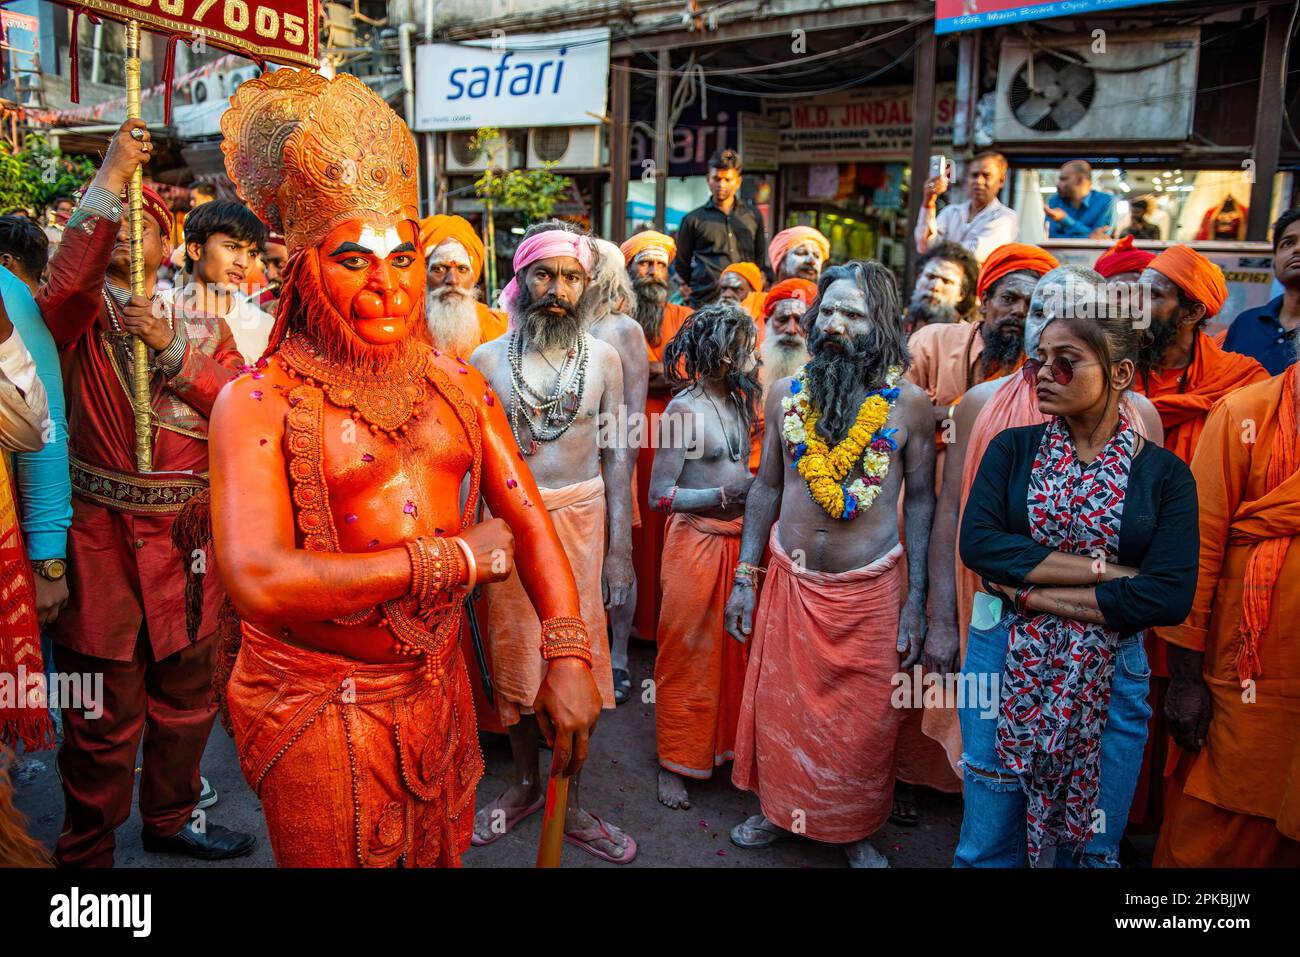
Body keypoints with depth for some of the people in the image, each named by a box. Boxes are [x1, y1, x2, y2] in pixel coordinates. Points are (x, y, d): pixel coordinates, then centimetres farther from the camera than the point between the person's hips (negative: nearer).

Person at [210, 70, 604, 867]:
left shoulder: (459, 384, 1)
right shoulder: (259, 402, -14)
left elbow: (529, 522, -3)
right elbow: (259, 581, -26)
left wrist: (569, 657, -16)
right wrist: (452, 558, -22)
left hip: (438, 683, 5)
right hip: (320, 707, -4)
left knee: (442, 853, 23)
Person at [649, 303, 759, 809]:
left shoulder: (739, 401, 10)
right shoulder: (684, 410, -13)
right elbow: (660, 495, -14)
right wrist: (727, 493, -19)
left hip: (737, 539, 7)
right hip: (697, 541, -7)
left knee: (732, 647, 15)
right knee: (688, 654, 3)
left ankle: (723, 742, 33)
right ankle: (675, 763, 18)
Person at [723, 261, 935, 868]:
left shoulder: (908, 403, -7)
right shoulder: (786, 394, 0)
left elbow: (920, 500, -3)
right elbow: (766, 487, 6)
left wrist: (915, 602, -6)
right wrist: (744, 578, 3)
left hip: (871, 588, -2)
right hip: (790, 581, 2)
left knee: (865, 721, 11)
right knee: (778, 706, 14)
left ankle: (855, 831, 35)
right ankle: (780, 810, 39)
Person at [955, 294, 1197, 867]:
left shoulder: (1164, 473, -2)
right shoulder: (1013, 448, 0)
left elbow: (1170, 597, -14)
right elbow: (977, 541, -16)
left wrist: (1032, 591, -15)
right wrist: (1104, 570, -18)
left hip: (1107, 679, 0)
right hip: (1005, 667, 0)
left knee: (1089, 848, 17)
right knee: (987, 845, 12)